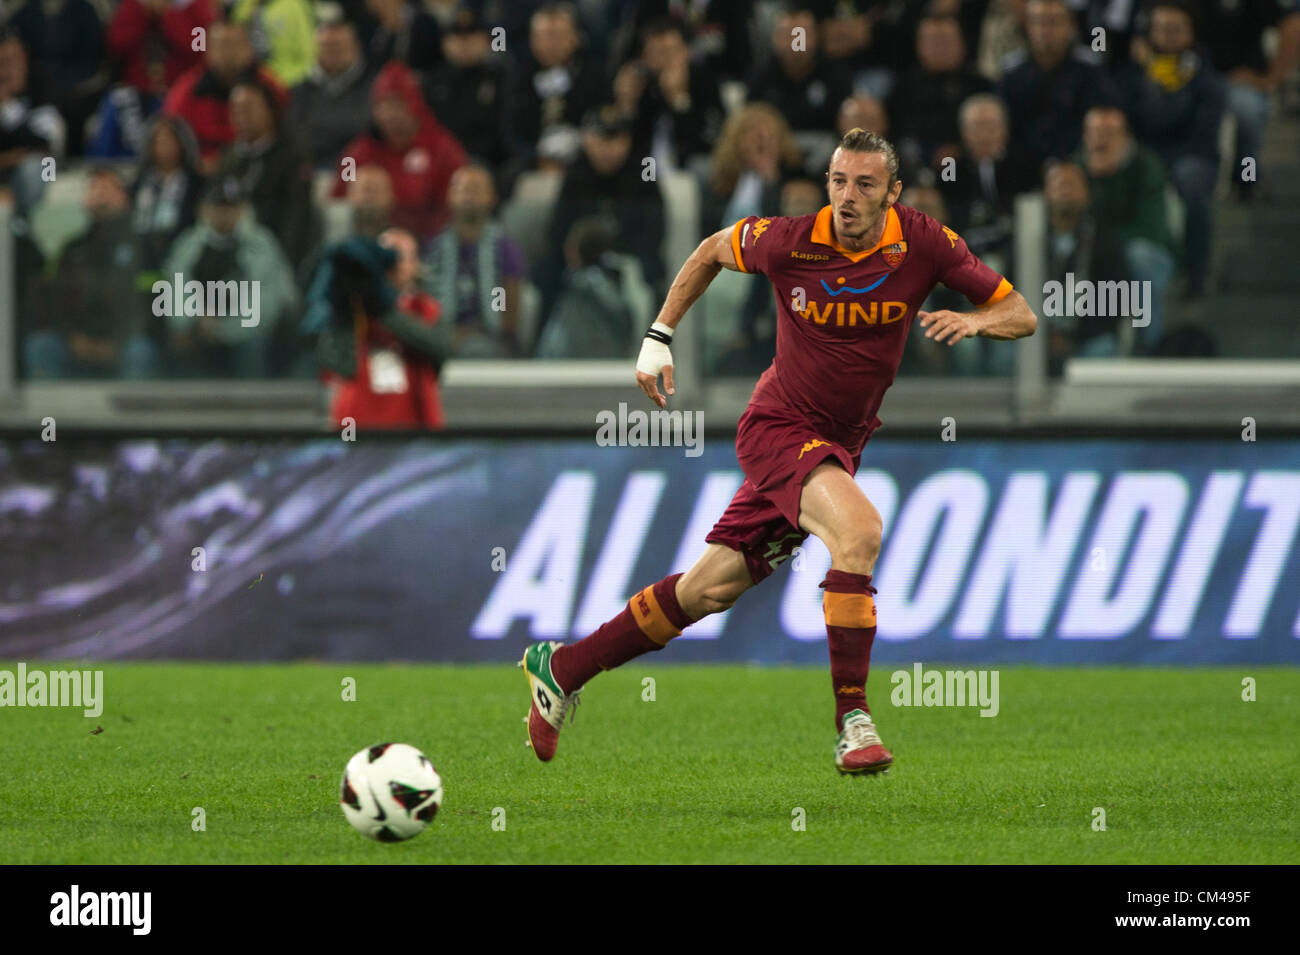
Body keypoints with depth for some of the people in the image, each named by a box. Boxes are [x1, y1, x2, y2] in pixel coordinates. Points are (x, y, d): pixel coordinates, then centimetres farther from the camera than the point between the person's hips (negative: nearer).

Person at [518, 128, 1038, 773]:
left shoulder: (924, 244, -10)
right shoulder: (788, 241, -14)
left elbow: (1021, 315, -5)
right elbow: (714, 249, 9)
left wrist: (976, 319, -27)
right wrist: (659, 337, 6)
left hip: (840, 444, 4)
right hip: (778, 426, -4)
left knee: (710, 589, 7)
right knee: (859, 528, -32)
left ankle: (561, 667, 25)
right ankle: (852, 721, -27)